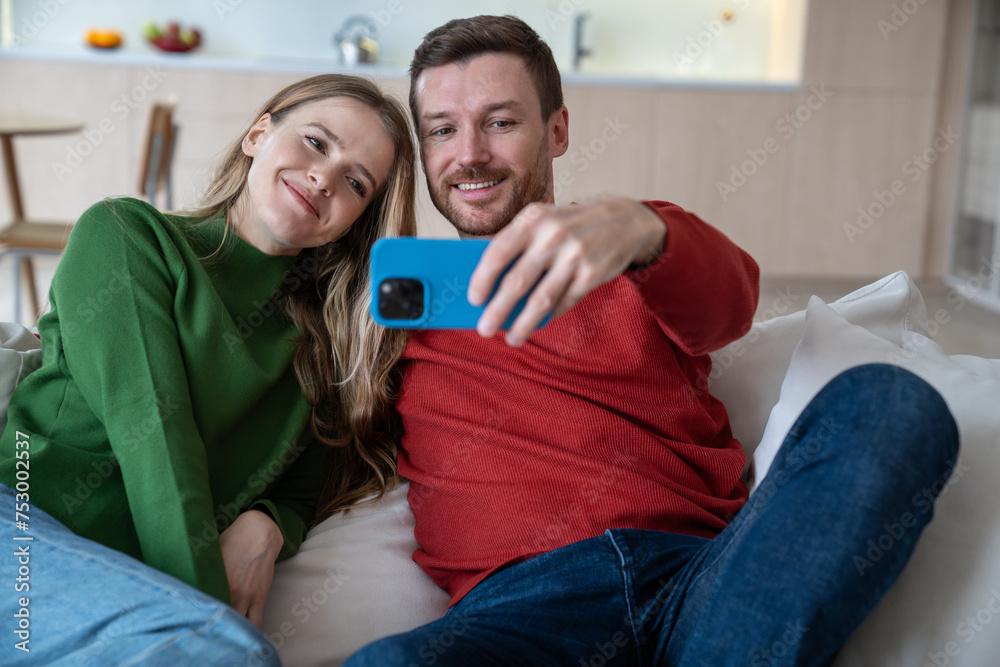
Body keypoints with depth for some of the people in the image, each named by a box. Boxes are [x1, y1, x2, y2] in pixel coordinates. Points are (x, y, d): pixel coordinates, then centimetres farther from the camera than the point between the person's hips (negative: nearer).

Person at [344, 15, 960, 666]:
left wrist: (635, 228, -28)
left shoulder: (643, 252, 18)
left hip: (704, 569, 2)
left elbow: (727, 306, -6)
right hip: (522, 598, -1)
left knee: (886, 401, -22)